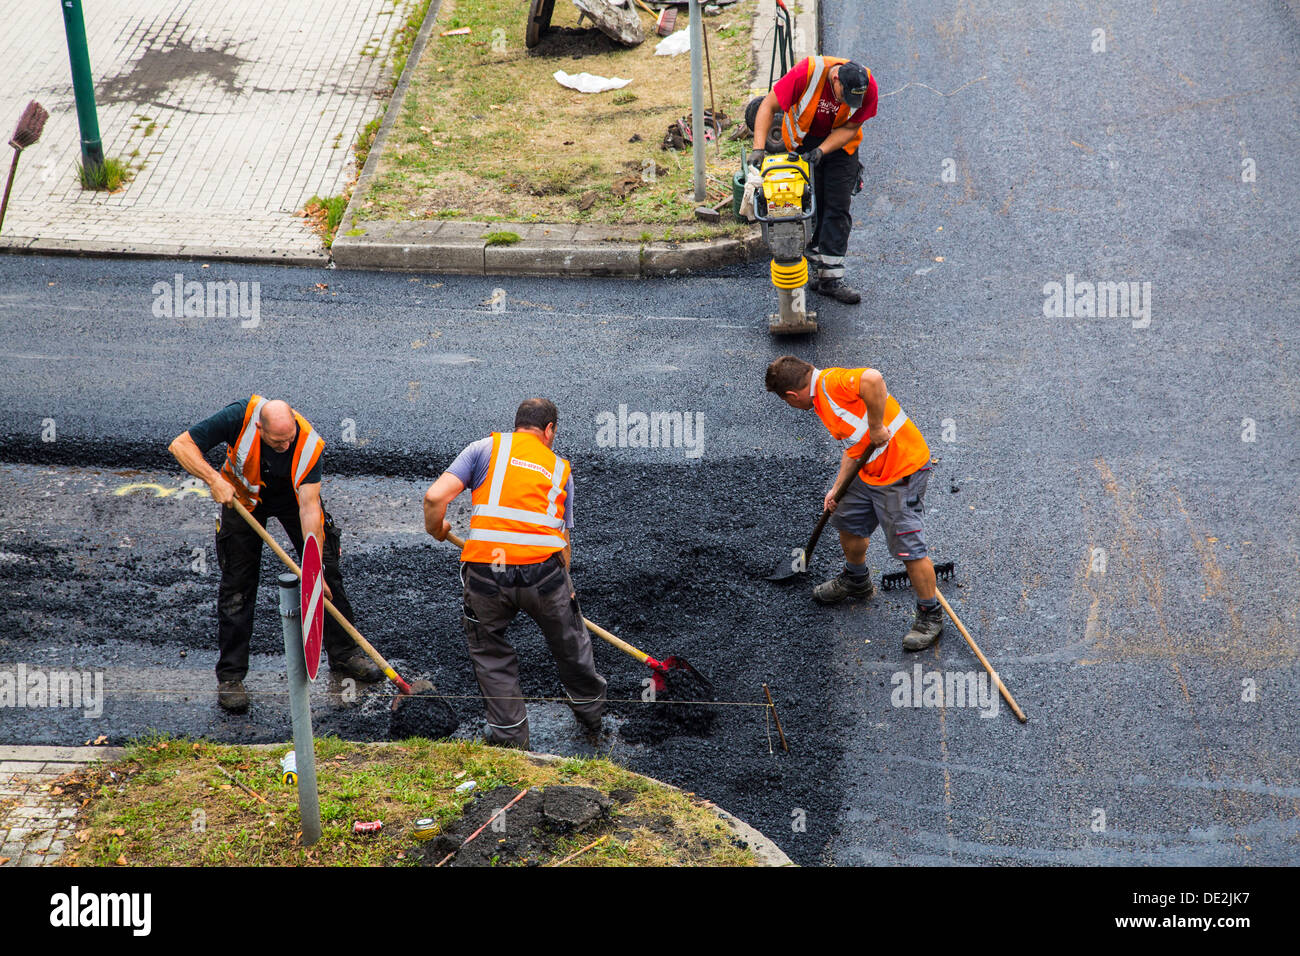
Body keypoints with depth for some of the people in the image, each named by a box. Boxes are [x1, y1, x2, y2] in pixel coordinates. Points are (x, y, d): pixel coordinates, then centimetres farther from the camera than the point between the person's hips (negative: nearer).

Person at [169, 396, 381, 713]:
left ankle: (344, 654, 16)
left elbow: (309, 507, -34)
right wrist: (214, 480, -41)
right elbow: (181, 445, -29)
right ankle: (230, 676, 6)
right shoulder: (240, 417, -35)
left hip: (294, 494, 1)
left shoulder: (309, 444, -33)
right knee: (237, 583, -3)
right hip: (243, 496, -1)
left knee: (327, 573, -1)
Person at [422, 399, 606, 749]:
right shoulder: (560, 467, 20)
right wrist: (562, 585, 35)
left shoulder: (486, 448, 13)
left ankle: (510, 735, 26)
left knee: (488, 648, 23)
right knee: (570, 643, 25)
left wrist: (436, 529, 22)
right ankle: (594, 716, 45)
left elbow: (435, 497, 2)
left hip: (485, 570, -1)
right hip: (544, 569, 1)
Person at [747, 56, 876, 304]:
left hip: (839, 143, 2)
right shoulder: (806, 72, -32)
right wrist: (759, 148, -31)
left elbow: (850, 128, -13)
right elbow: (768, 106, -23)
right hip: (802, 140, -1)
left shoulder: (867, 87, -24)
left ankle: (831, 278, -4)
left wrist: (821, 151, -27)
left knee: (837, 209, -5)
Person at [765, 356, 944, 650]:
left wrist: (876, 427, -31)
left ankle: (930, 616, 14)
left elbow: (873, 379, -42)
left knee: (909, 549, -3)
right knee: (848, 522, 28)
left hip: (902, 472, -11)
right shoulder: (822, 399, 11)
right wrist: (837, 488, 13)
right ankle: (856, 581, 52)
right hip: (870, 472, 11)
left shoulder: (832, 382, -22)